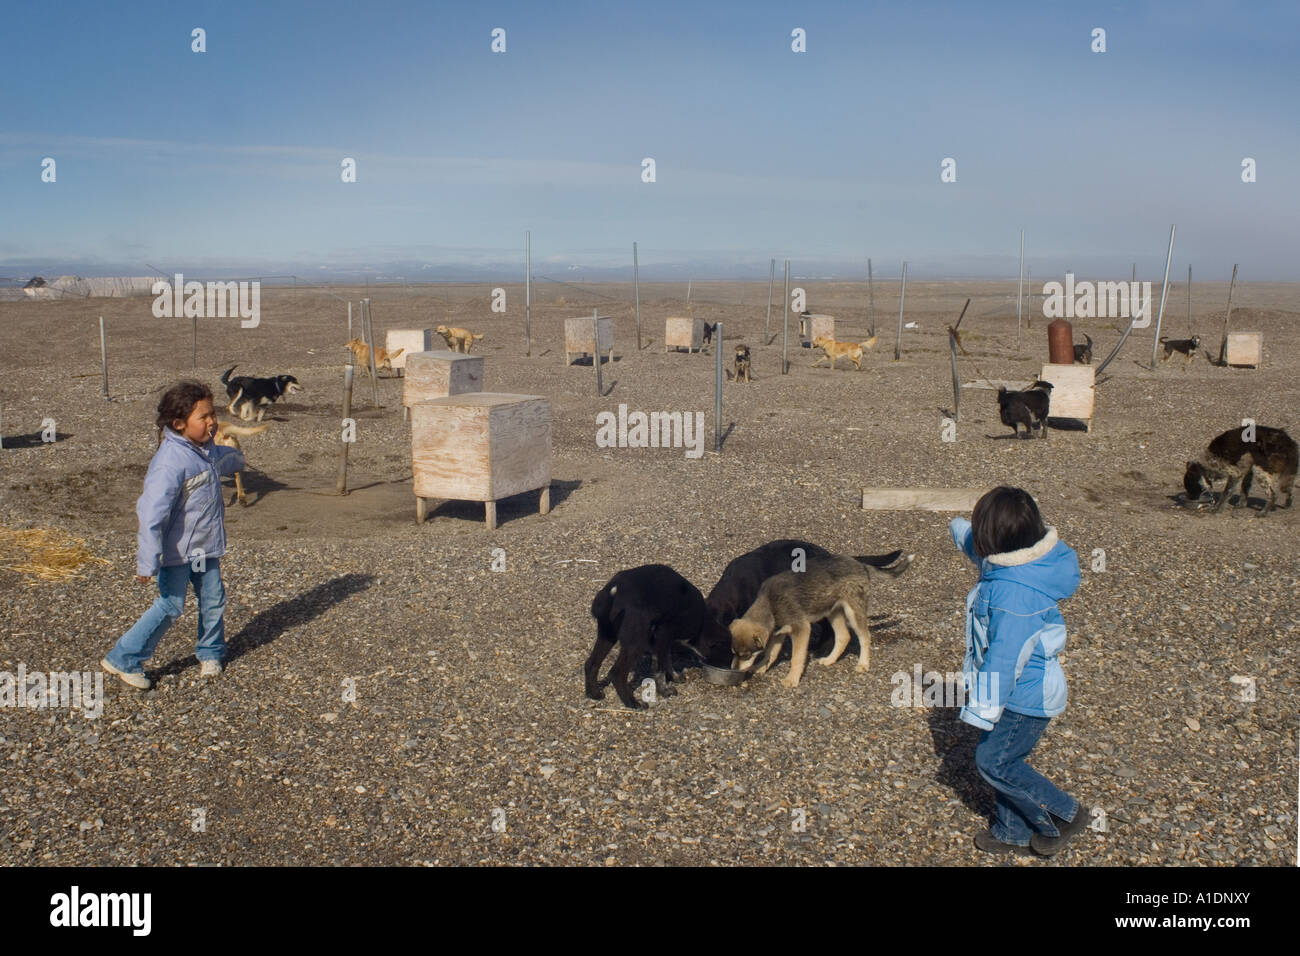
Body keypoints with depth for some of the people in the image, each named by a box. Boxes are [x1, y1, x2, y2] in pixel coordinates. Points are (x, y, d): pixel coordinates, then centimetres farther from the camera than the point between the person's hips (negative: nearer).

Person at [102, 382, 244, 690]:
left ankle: (209, 653, 33)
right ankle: (123, 660, 12)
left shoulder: (204, 449, 0)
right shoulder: (171, 462, -28)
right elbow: (151, 514, -30)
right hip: (177, 550, -8)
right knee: (171, 605, -2)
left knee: (214, 599, 12)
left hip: (205, 546, 8)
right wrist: (148, 563, -30)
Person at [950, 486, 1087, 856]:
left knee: (993, 761, 5)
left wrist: (983, 709, -18)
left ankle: (1063, 816, 18)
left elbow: (1004, 657, -27)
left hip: (1026, 698, -9)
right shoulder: (1025, 559, -5)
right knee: (1005, 761, 19)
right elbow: (986, 552, 19)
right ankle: (1012, 832, 35)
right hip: (1024, 689, 9)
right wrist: (961, 531, 36)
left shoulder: (1014, 593, -34)